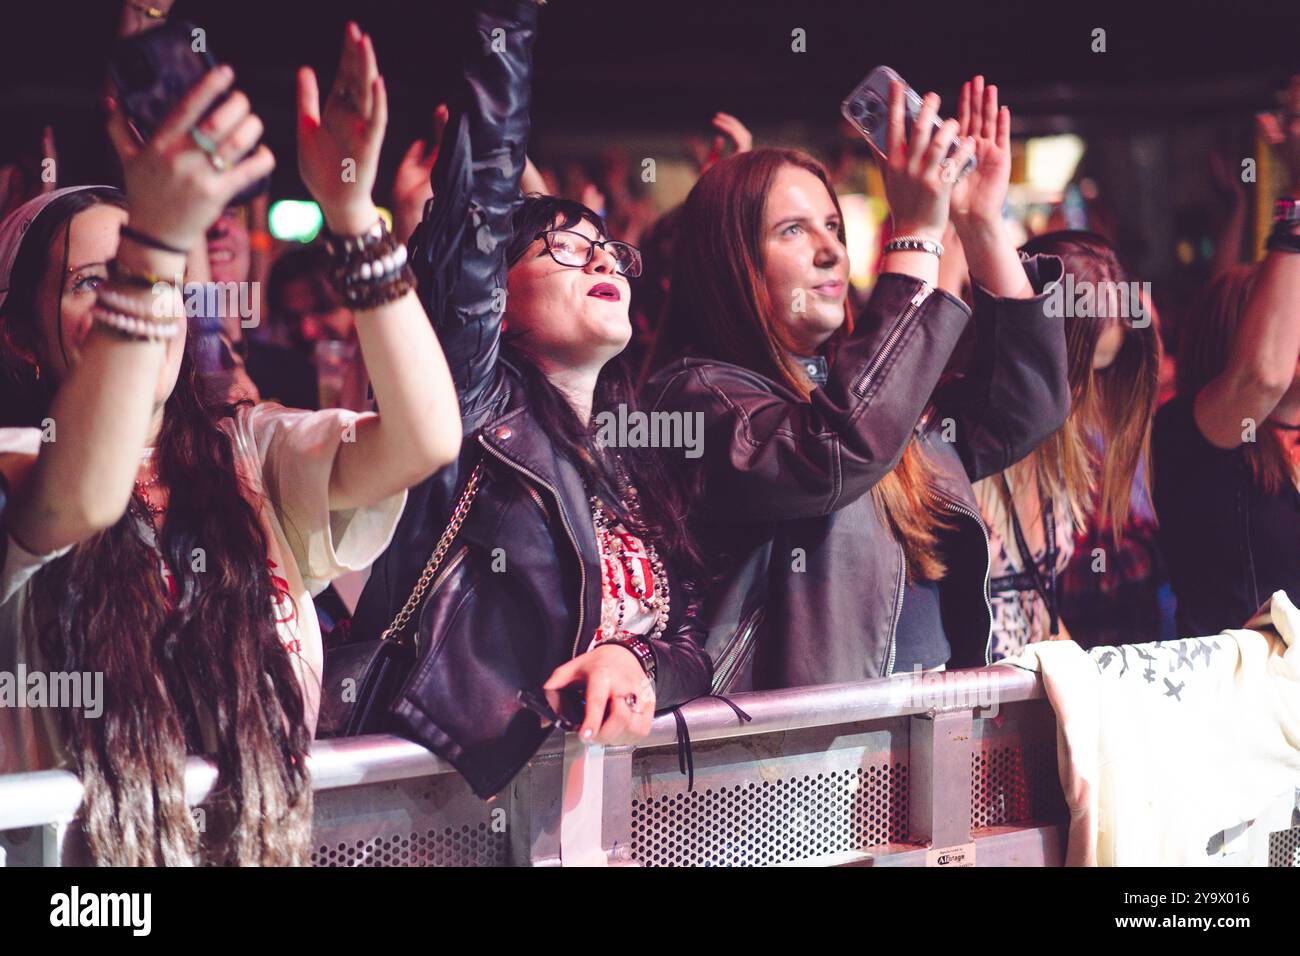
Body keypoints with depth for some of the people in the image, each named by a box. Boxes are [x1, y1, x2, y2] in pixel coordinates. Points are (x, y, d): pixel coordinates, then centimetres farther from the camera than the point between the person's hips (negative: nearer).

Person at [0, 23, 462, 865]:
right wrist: (156, 237, -31)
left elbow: (425, 440, -8)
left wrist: (352, 213, -16)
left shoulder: (254, 456, 8)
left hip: (273, 835, 1)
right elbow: (82, 498, -23)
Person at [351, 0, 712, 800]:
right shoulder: (477, 403, 5)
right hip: (454, 782, -4)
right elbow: (479, 195, -6)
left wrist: (638, 665, -9)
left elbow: (696, 644, 14)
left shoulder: (638, 471, 22)